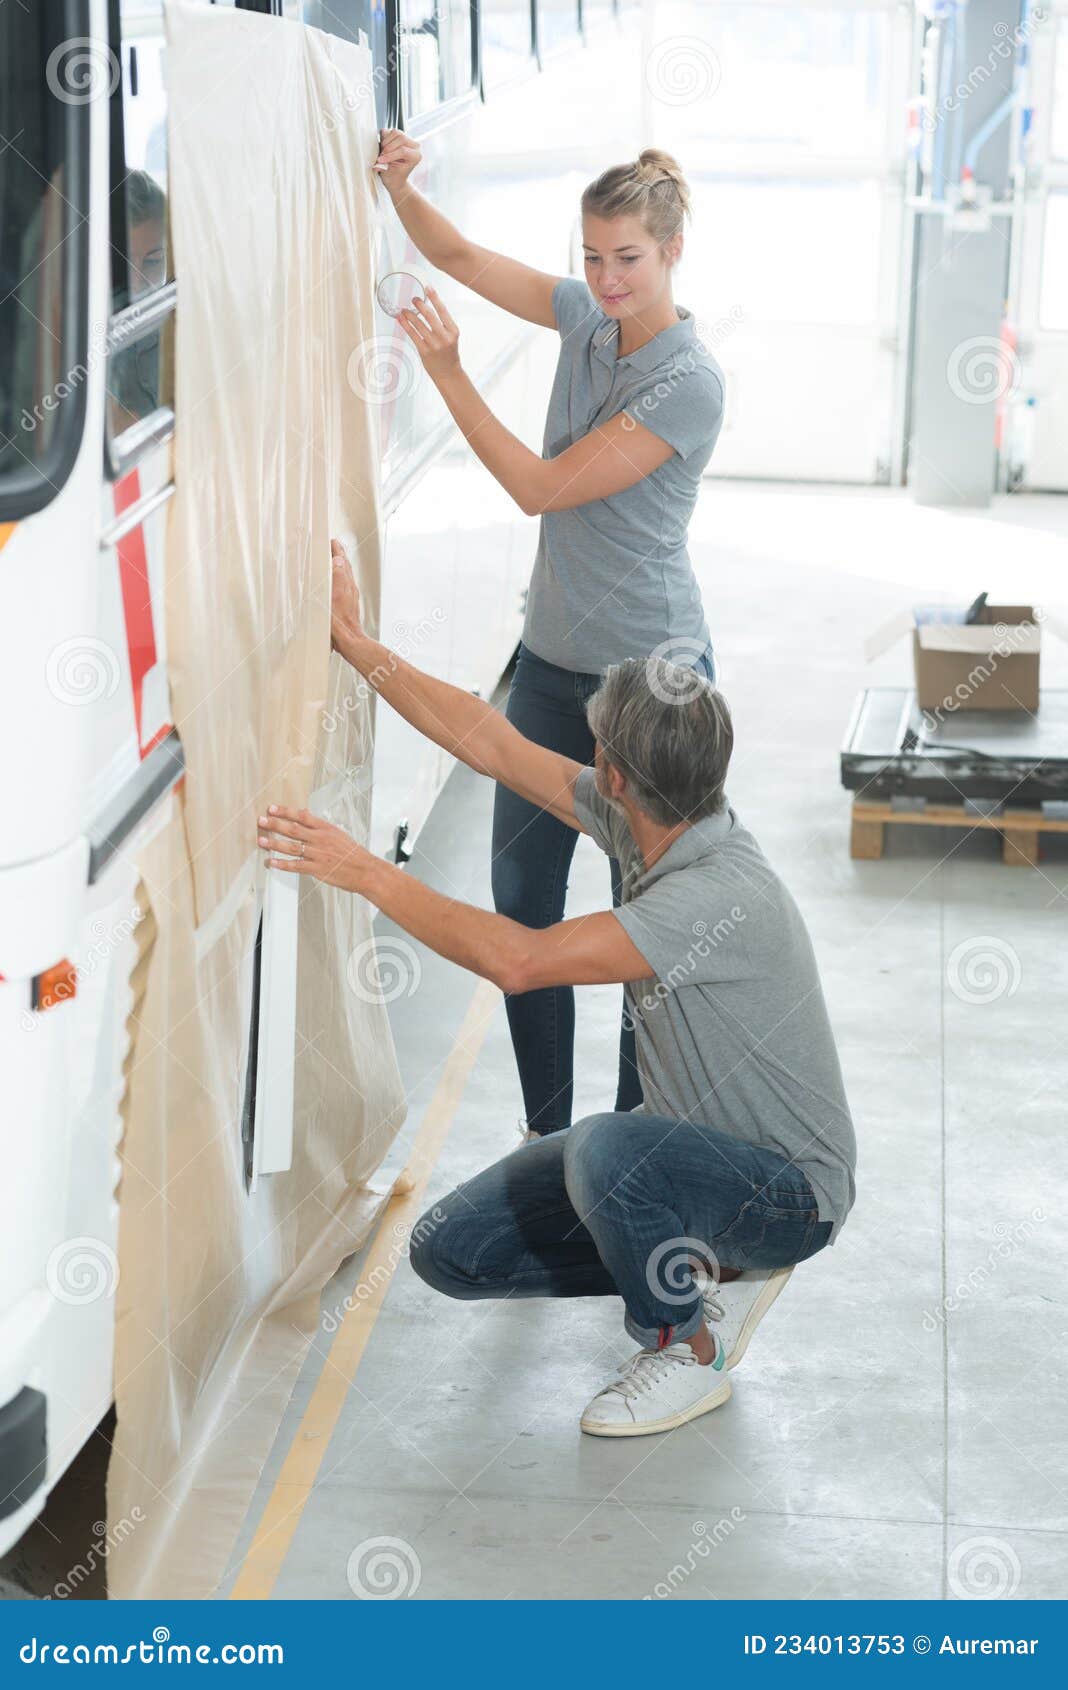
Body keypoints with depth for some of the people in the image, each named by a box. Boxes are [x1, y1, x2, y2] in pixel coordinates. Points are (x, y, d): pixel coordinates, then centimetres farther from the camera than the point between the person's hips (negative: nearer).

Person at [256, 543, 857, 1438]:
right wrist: (356, 642, 4)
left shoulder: (721, 895, -33)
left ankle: (688, 1349, -10)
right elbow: (492, 744, 2)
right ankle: (708, 1271, 11)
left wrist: (367, 874, -32)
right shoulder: (650, 824, -6)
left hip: (788, 1190, -8)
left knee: (606, 1150, -40)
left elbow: (519, 959, -39)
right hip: (686, 1141, 8)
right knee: (451, 1249, 1)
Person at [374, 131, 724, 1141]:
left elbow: (542, 487, -19)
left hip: (649, 676, -7)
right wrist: (399, 186, -9)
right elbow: (458, 256, 10)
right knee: (521, 905, 10)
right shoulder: (587, 317, 3)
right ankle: (545, 1142, 22)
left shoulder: (689, 382, -18)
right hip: (551, 663, 7)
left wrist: (446, 373, -19)